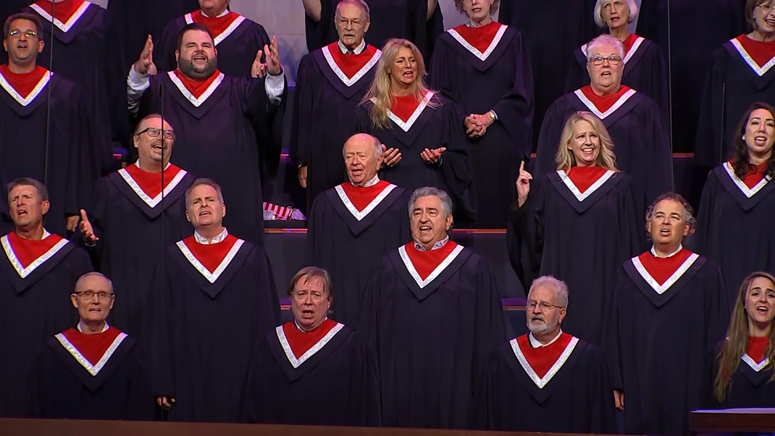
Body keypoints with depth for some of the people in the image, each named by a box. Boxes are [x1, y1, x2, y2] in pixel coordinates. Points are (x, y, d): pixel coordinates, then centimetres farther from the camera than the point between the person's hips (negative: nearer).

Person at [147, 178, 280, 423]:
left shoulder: (251, 256, 5)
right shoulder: (174, 258, 7)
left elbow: (266, 319, 4)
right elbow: (160, 322, 6)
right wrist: (162, 382, 0)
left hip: (238, 374, -1)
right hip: (189, 376, 1)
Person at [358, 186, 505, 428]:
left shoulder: (473, 268, 4)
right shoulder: (389, 266, 10)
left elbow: (488, 335, 3)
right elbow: (370, 330, 12)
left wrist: (486, 387, -2)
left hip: (452, 380, -2)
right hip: (399, 384, 2)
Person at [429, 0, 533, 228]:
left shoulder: (511, 39, 7)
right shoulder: (448, 43, 8)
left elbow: (521, 92, 3)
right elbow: (441, 94, 5)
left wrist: (490, 117, -10)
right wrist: (464, 119, -12)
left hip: (502, 139, 0)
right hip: (462, 138, 0)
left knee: (498, 199, -3)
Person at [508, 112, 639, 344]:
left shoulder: (618, 184, 6)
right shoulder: (549, 184, 8)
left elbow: (630, 241, 5)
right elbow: (533, 236, 5)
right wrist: (523, 200, -8)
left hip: (603, 285, -1)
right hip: (561, 282, 1)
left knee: (598, 337, -4)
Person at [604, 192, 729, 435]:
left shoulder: (704, 273, 4)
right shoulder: (631, 272, 10)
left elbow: (717, 334, 3)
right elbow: (615, 333, 10)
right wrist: (617, 385, 4)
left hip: (688, 386, -2)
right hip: (640, 387, 2)